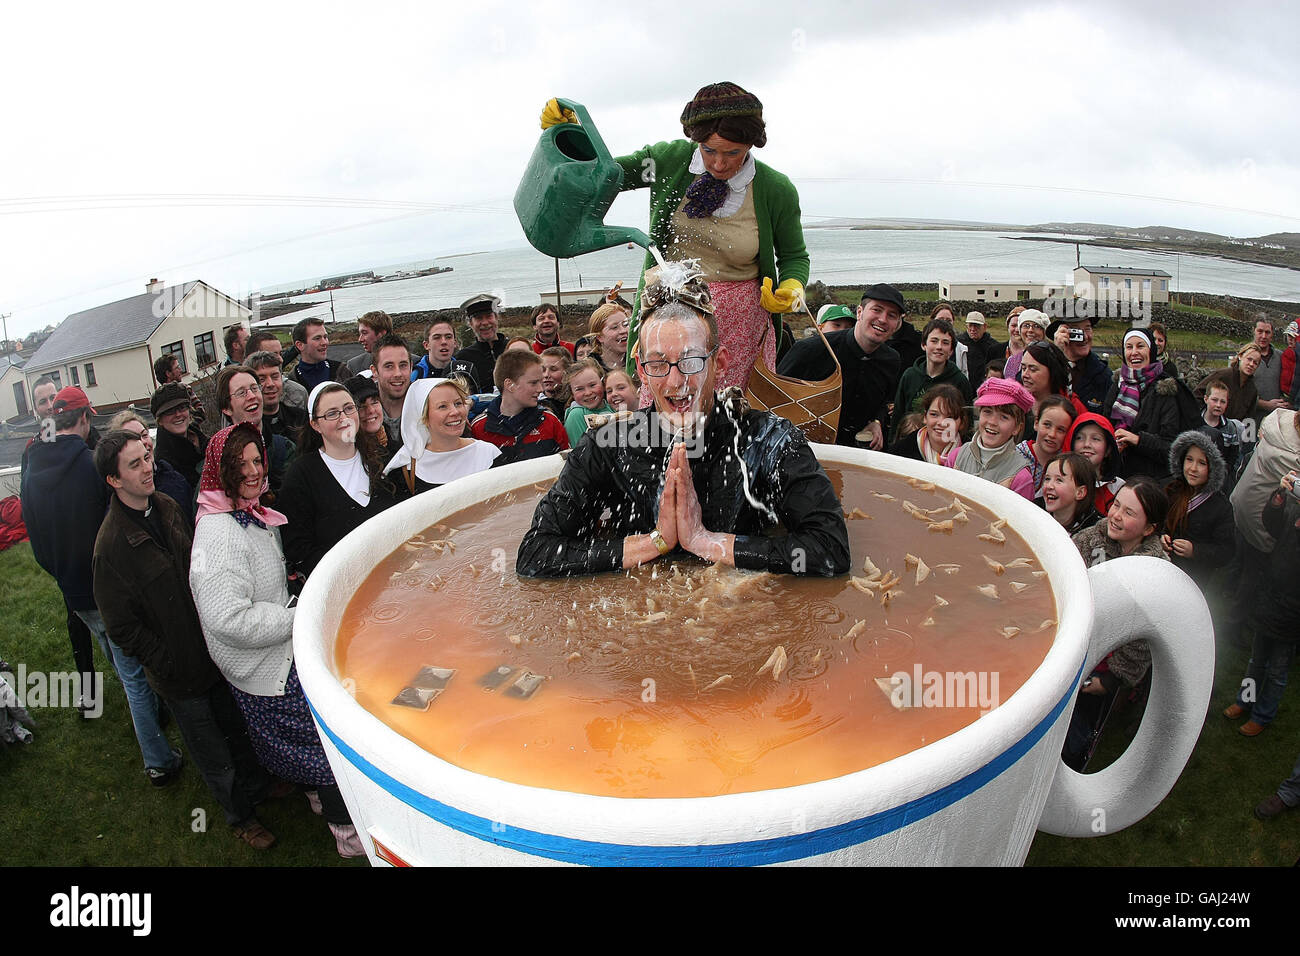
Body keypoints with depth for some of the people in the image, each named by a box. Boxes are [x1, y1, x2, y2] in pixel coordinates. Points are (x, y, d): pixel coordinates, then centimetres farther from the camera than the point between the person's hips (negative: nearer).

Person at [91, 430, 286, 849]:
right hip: (180, 673, -6)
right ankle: (240, 814, 36)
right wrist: (167, 663, -14)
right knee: (212, 751, 14)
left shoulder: (166, 506, -3)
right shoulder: (111, 546, -24)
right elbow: (121, 627, -17)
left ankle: (257, 783, 48)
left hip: (214, 647, 6)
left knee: (237, 725, 25)